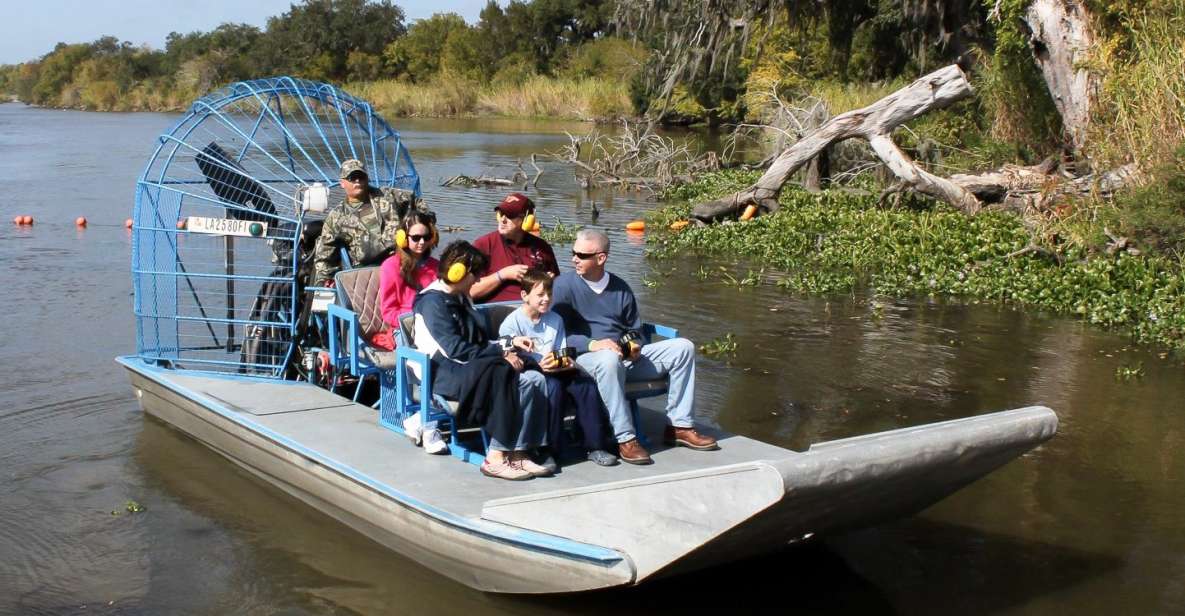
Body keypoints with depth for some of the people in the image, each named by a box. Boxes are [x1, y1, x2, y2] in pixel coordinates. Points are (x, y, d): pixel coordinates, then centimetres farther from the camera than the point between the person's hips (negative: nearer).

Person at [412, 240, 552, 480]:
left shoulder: (460, 298, 20)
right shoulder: (433, 301, -9)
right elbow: (455, 349, -19)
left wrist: (509, 343, 10)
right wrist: (502, 354, -17)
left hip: (470, 368, 9)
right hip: (443, 372, -8)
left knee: (534, 379, -14)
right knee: (502, 374, -33)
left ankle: (517, 452, -20)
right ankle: (496, 458, -30)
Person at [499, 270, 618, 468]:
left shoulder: (555, 320, 14)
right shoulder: (511, 323, -5)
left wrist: (566, 362, -8)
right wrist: (539, 365, -29)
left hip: (556, 373, 6)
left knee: (585, 383, -19)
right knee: (553, 386, -34)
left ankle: (594, 446, -11)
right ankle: (547, 451, -29)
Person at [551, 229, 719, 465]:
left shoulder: (620, 288, 15)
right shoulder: (564, 285, 0)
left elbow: (635, 330, 24)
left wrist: (633, 347, 0)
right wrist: (592, 344, -22)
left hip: (625, 359, 6)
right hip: (584, 359, -6)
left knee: (682, 347, -6)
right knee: (609, 358, -41)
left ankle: (678, 426, -5)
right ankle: (625, 439, -37)